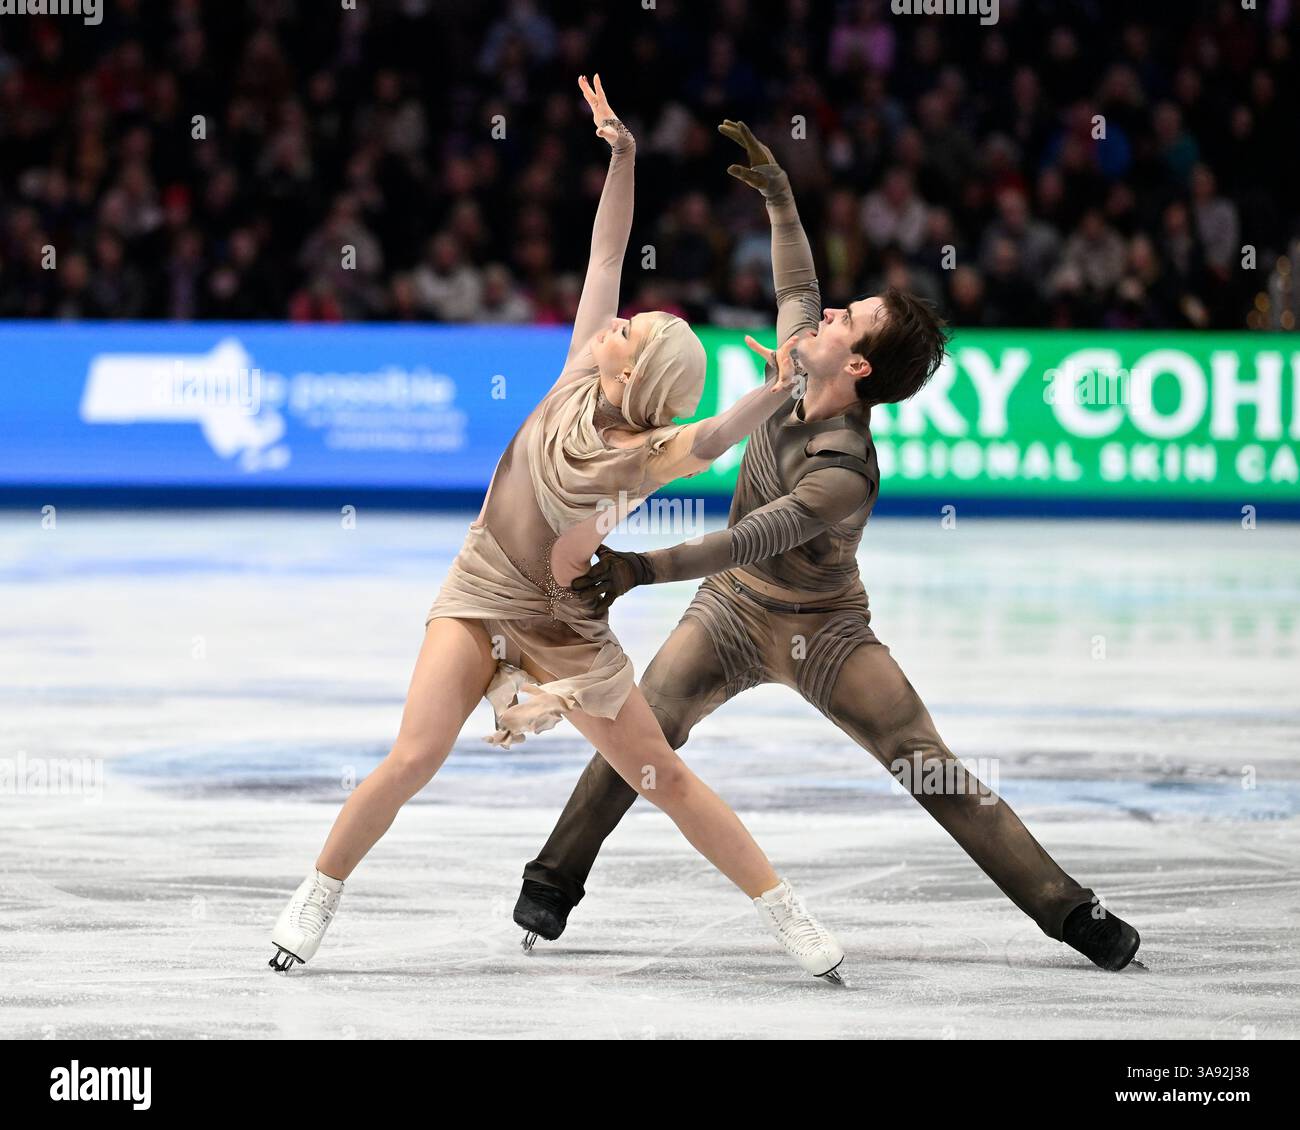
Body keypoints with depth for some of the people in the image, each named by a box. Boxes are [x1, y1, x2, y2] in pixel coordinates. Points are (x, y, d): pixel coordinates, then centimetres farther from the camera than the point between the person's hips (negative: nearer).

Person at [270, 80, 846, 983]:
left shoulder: (647, 458, -21)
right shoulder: (580, 378, -10)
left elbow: (710, 440, -44)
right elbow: (606, 251, -8)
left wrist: (781, 392, -60)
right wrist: (622, 157, -14)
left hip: (564, 628, -3)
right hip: (480, 599, 3)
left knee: (666, 779, 0)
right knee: (414, 759, -10)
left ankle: (786, 913, 11)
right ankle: (318, 898, 5)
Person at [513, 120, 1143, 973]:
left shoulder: (845, 472, -32)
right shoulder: (797, 370, -12)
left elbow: (752, 540, -39)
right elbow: (797, 287, 10)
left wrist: (644, 569, -48)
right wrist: (778, 195, 4)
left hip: (824, 629, -6)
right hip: (733, 611, 6)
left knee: (933, 771, -10)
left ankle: (1068, 909, -6)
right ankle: (555, 878, 4)